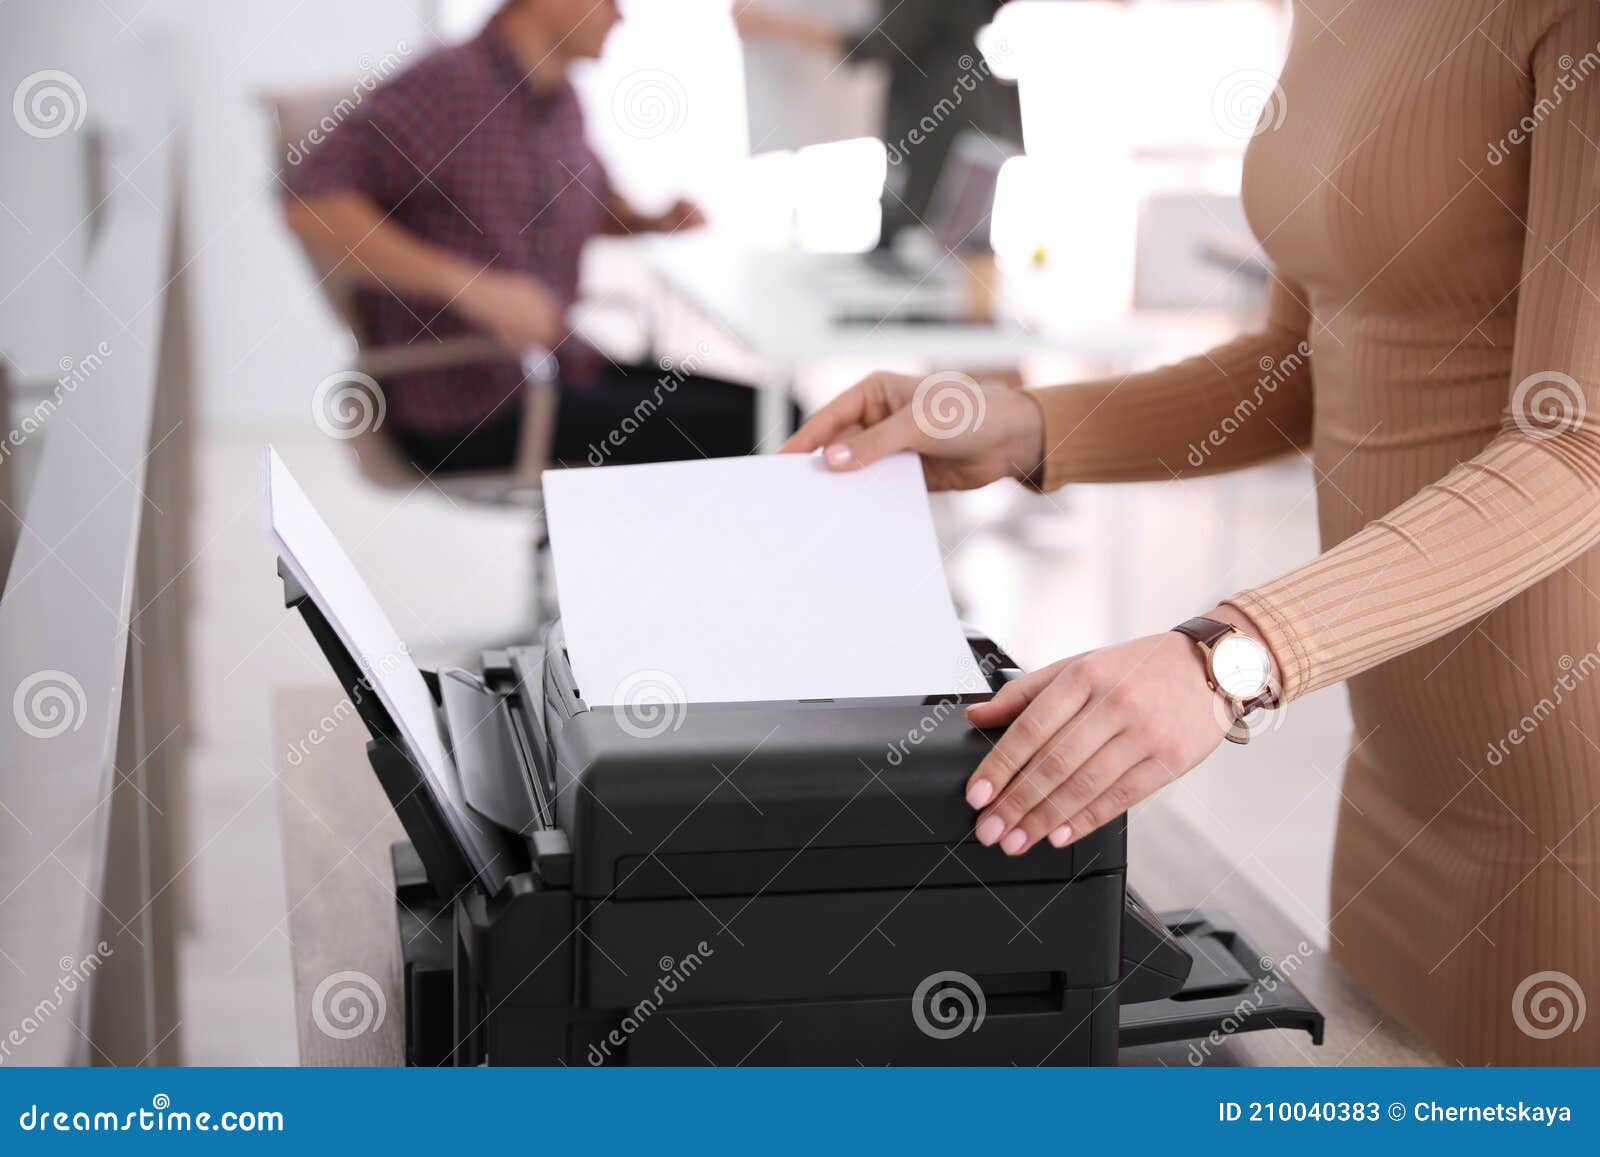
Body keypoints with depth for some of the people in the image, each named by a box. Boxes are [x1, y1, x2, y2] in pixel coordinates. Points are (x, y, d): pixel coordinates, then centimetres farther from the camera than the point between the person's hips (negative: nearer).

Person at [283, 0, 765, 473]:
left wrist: (654, 220, 10)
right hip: (467, 419, -9)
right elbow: (310, 204, -25)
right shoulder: (447, 85, -14)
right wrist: (469, 285, -31)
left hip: (566, 366, 9)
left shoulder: (559, 98, 11)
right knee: (731, 429, -21)